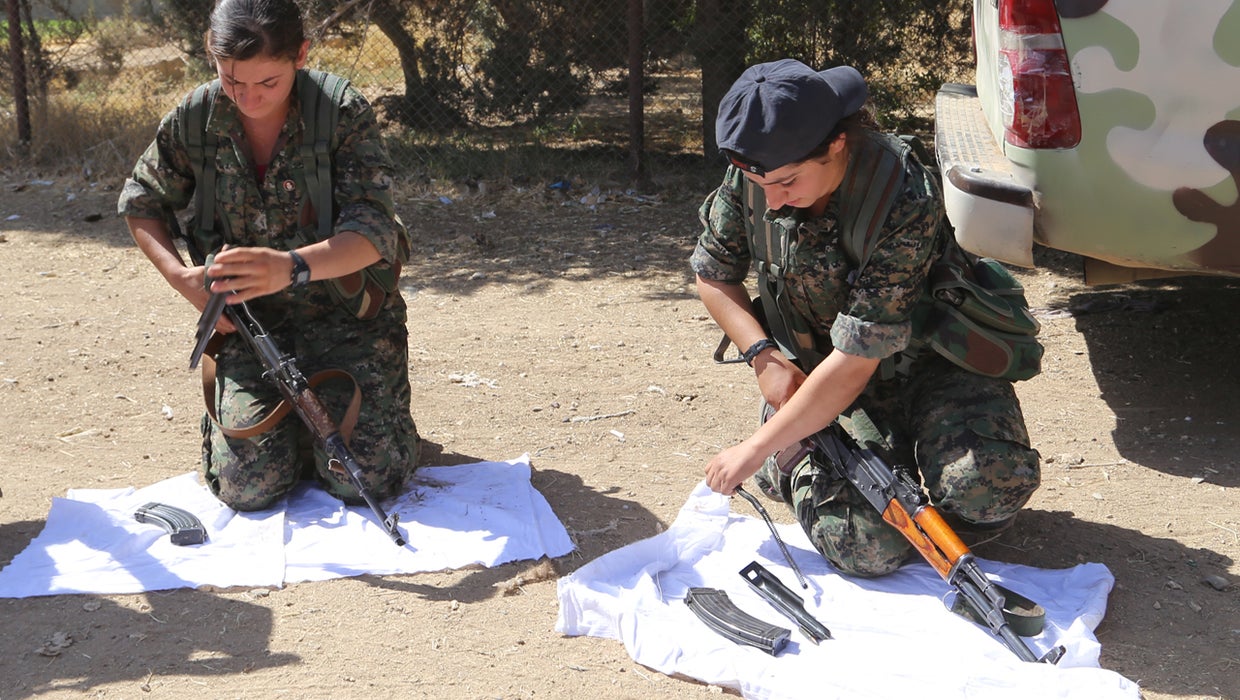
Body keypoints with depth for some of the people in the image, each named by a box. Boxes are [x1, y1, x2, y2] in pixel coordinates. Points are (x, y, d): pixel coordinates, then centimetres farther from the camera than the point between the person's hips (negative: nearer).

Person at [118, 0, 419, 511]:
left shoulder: (344, 114, -16)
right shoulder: (194, 121, -6)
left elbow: (375, 230, -25)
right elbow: (140, 204, 11)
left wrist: (292, 267, -44)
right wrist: (181, 277, -8)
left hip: (349, 313, -2)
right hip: (252, 319, 2)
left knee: (367, 478, -16)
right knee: (249, 484, -12)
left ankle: (334, 407, 20)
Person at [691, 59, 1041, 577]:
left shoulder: (906, 204, -29)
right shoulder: (752, 174, -14)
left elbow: (855, 363, -28)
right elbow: (713, 274, 5)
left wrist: (756, 448, -22)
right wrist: (764, 356, -12)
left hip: (922, 360, -2)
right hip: (812, 373, 2)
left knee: (990, 486, -32)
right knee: (868, 548, -23)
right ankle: (794, 461, 9)